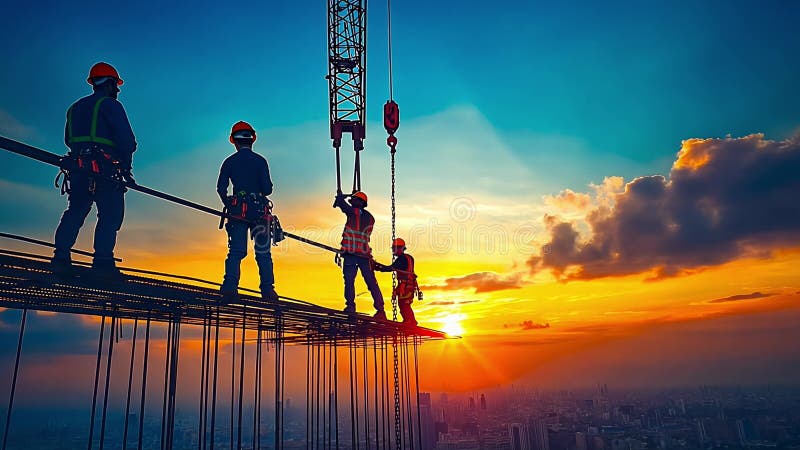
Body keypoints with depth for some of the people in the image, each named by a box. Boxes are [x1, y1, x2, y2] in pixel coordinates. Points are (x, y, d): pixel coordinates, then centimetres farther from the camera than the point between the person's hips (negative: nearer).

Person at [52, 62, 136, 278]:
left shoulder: (75, 108, 23)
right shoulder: (111, 105, -1)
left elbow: (68, 140, 24)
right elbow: (127, 140, -10)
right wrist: (126, 167, -2)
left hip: (77, 168, 7)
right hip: (105, 170, -7)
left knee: (74, 212, 10)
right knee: (110, 215, -5)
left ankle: (61, 257, 3)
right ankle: (103, 262, -13)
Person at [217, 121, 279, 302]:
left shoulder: (229, 162, 5)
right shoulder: (260, 161, -2)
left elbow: (221, 188, 2)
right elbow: (267, 189, -8)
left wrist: (229, 206, 17)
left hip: (237, 211, 2)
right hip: (259, 210, -2)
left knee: (236, 251, 6)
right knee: (263, 252, 4)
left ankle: (229, 287, -5)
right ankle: (267, 290, 1)